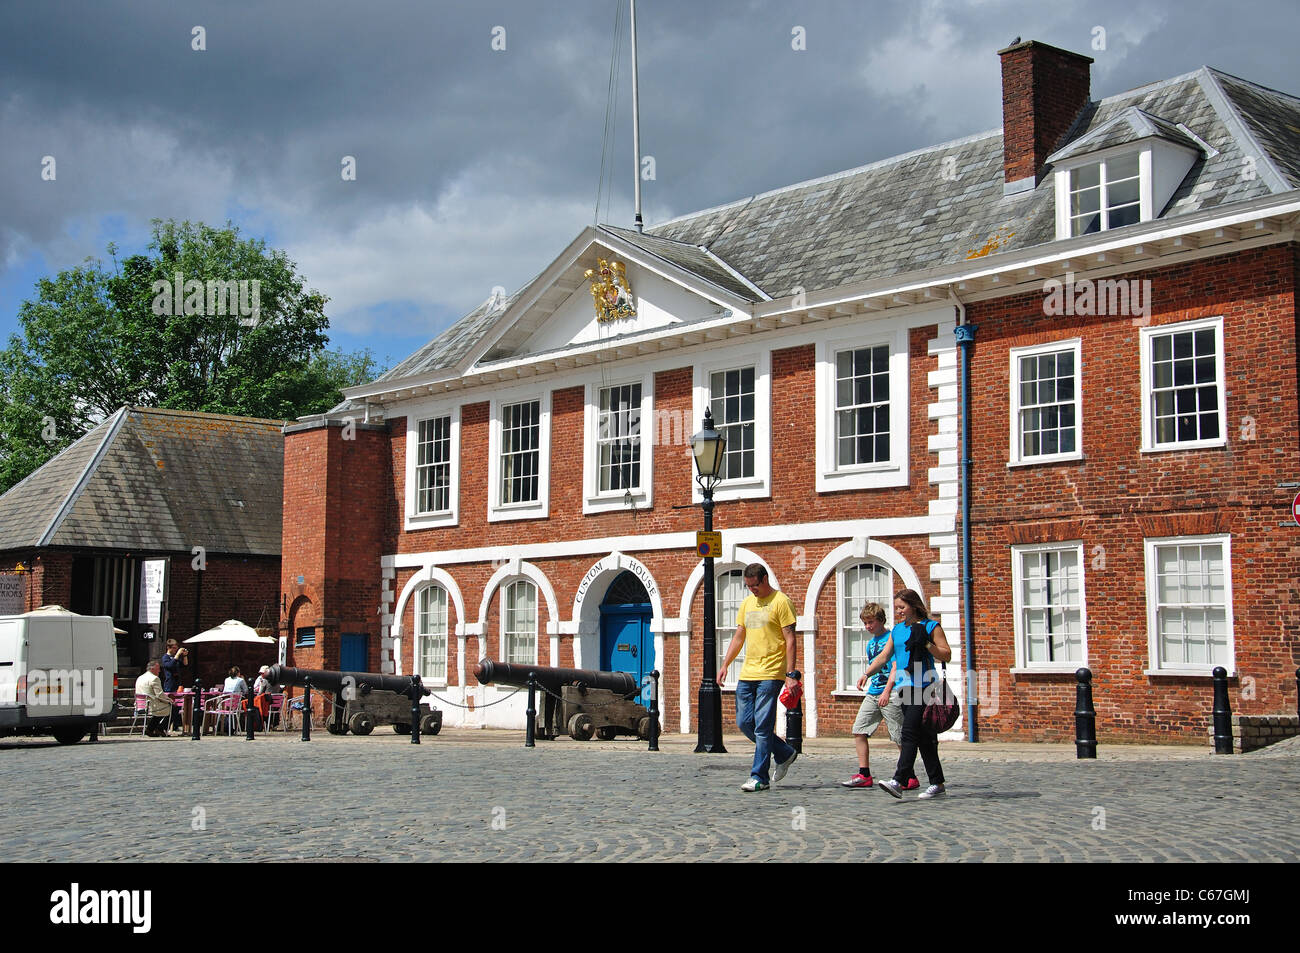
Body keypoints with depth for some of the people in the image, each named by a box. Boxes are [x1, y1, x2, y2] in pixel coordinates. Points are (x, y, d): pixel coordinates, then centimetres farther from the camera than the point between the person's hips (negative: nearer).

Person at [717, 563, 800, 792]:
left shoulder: (780, 601, -6)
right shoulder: (747, 603, 16)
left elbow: (790, 641, -9)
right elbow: (739, 637, 21)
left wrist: (790, 674, -14)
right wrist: (724, 665, 13)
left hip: (770, 675, -8)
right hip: (747, 674, 8)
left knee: (762, 727, -7)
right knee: (744, 723, 7)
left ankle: (759, 778, 0)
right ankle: (785, 754, 24)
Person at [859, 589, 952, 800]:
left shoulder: (930, 626, 0)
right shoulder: (897, 631, 19)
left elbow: (946, 656, -4)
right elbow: (884, 657, 20)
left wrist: (926, 644, -16)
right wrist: (866, 674, 7)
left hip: (923, 686, -7)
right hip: (905, 687, 7)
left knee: (909, 733, -16)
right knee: (923, 738, 8)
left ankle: (898, 781, -24)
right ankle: (937, 784, 12)